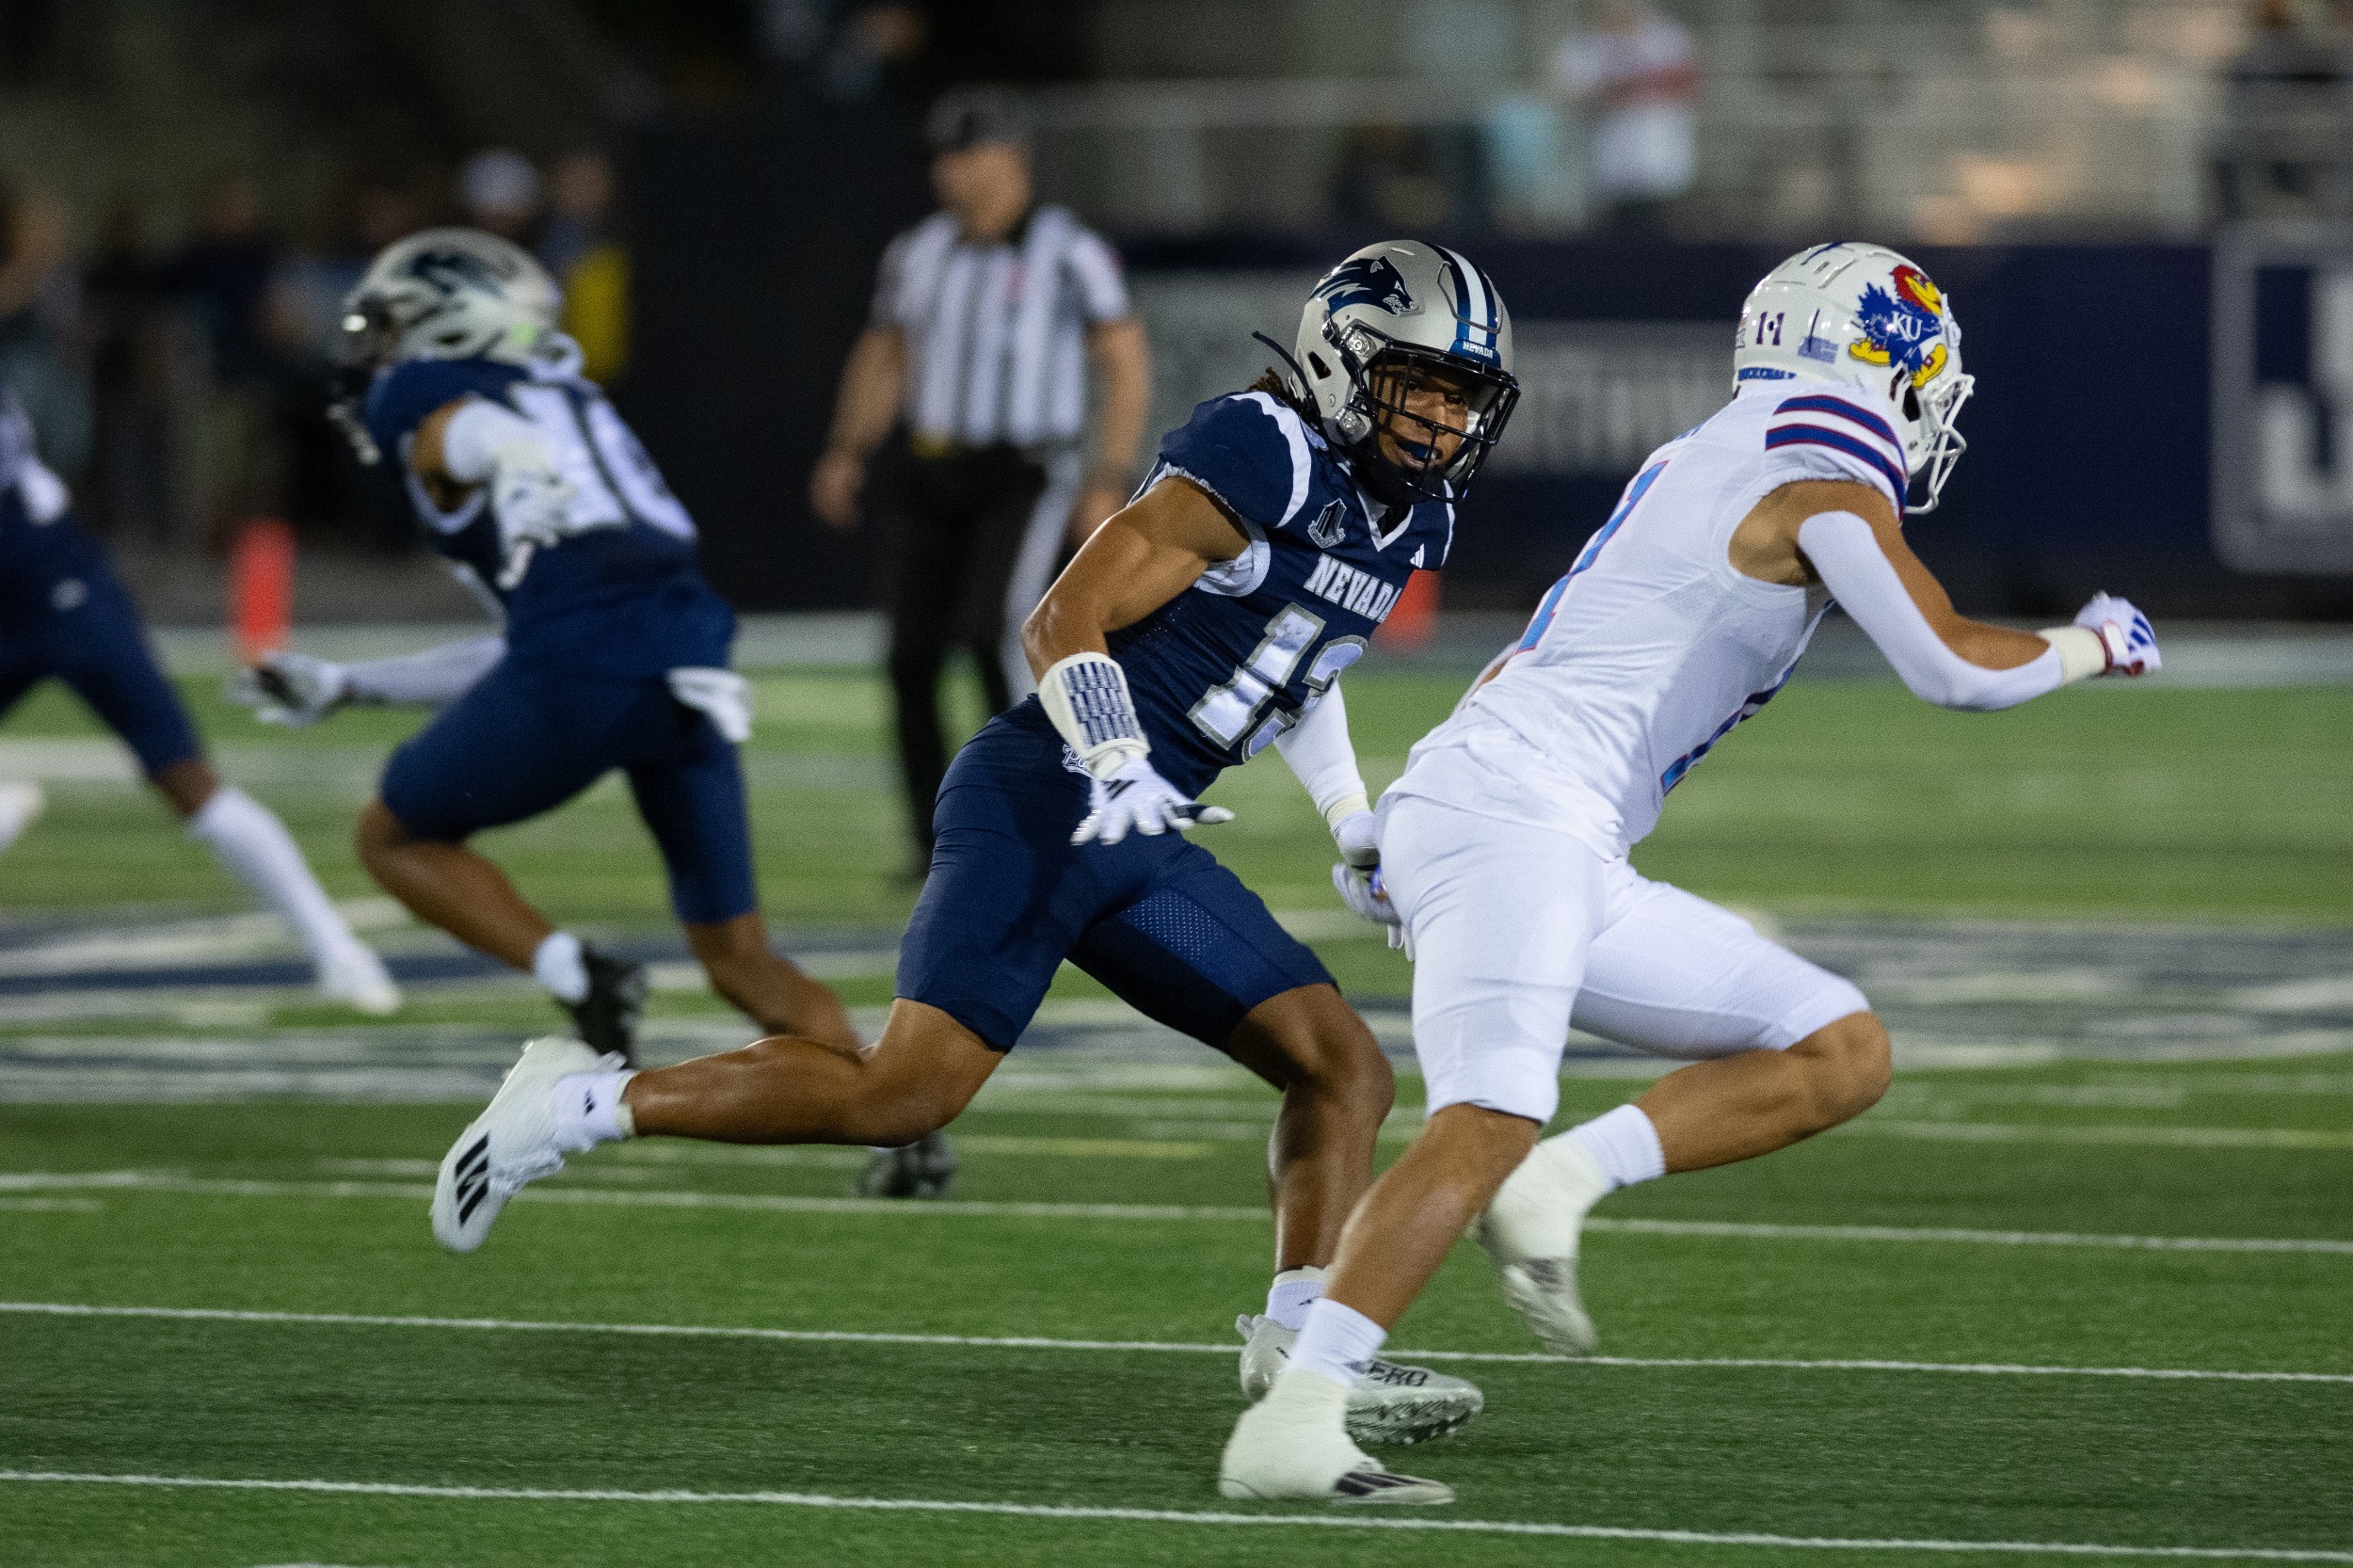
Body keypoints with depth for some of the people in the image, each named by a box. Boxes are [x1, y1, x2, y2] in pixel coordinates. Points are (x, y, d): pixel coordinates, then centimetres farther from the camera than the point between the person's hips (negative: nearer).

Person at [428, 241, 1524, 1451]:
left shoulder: (1409, 516, 13)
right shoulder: (1263, 457, -14)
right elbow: (1064, 624, -16)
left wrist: (1356, 828, 26)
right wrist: (1116, 760, -31)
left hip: (1144, 845, 9)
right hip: (1045, 798, -9)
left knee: (1344, 1067, 2)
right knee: (907, 1090, -18)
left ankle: (1302, 1346, 0)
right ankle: (583, 1105, -8)